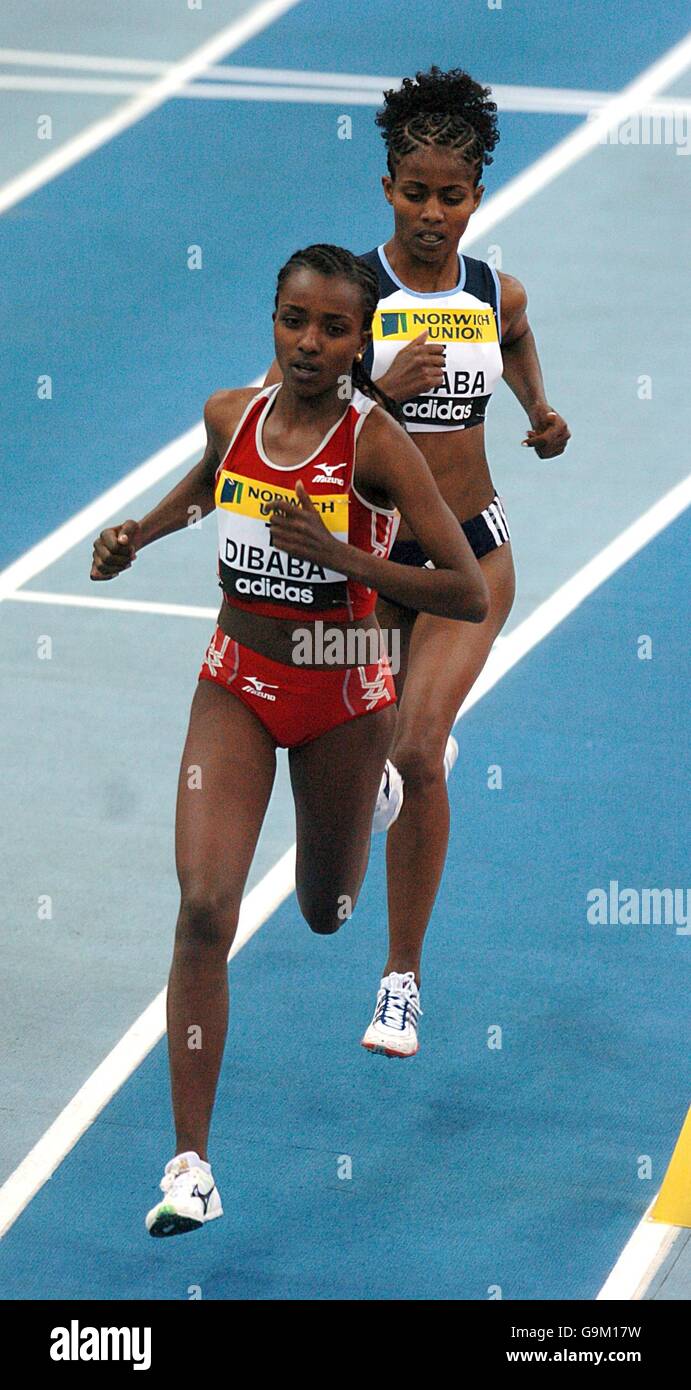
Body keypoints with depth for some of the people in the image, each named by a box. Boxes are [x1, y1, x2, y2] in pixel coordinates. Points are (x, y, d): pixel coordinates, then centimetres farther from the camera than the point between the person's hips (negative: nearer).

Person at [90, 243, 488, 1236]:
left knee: (324, 913, 20)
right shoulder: (231, 413, -5)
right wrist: (139, 534, 8)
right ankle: (191, 1164, -11)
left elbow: (470, 597, -21)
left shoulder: (377, 440, -19)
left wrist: (340, 554, -30)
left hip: (342, 694, -2)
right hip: (237, 683, 2)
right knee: (205, 911, -15)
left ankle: (372, 790, 56)